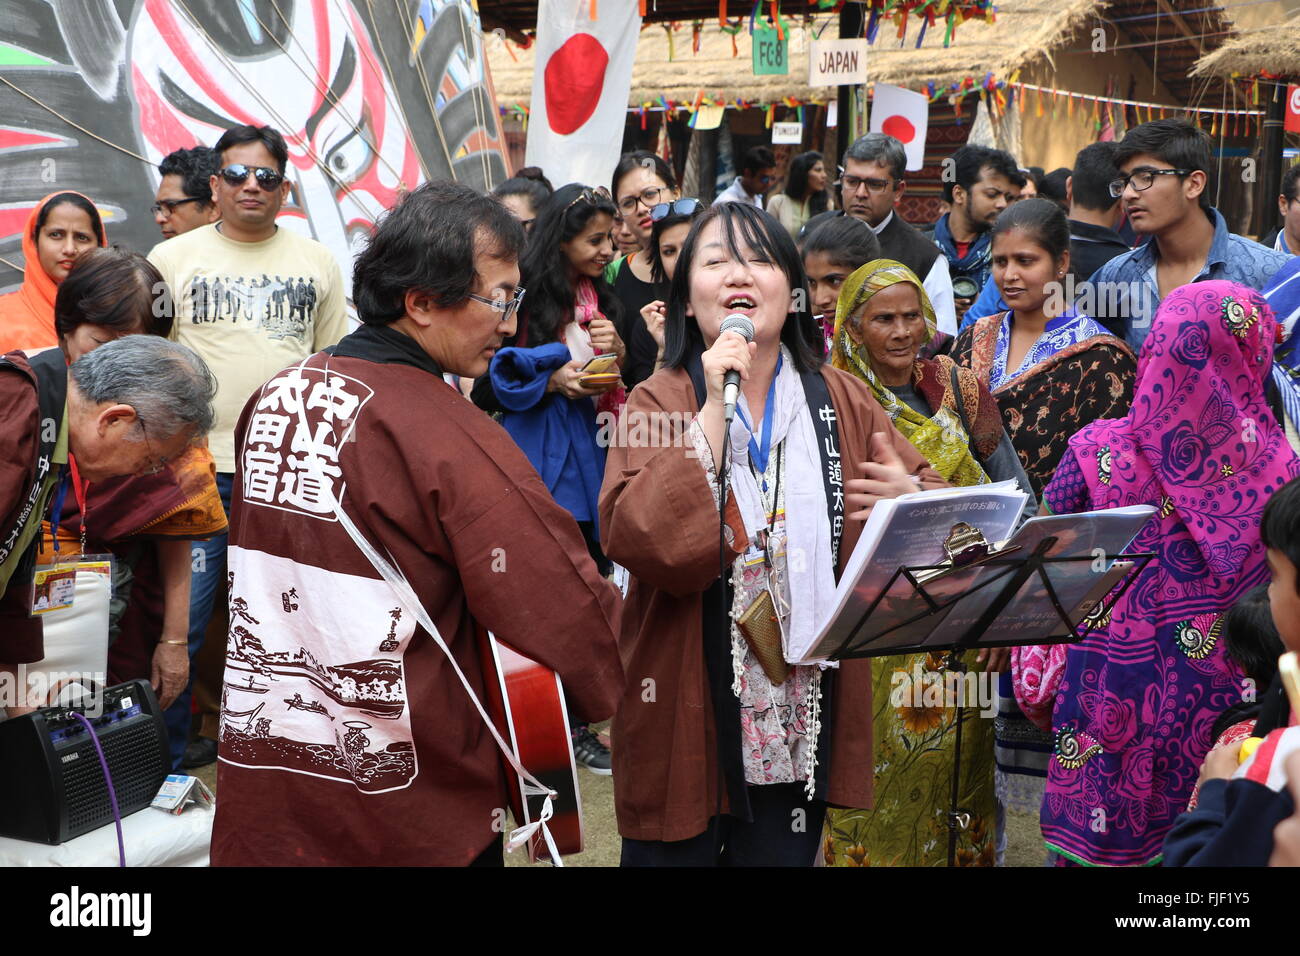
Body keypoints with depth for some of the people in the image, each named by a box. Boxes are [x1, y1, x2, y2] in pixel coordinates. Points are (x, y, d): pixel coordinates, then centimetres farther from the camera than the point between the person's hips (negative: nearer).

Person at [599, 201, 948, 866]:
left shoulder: (842, 402, 4)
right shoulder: (658, 403, -6)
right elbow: (641, 542, -21)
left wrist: (912, 500, -17)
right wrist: (713, 408, -21)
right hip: (686, 719, -3)